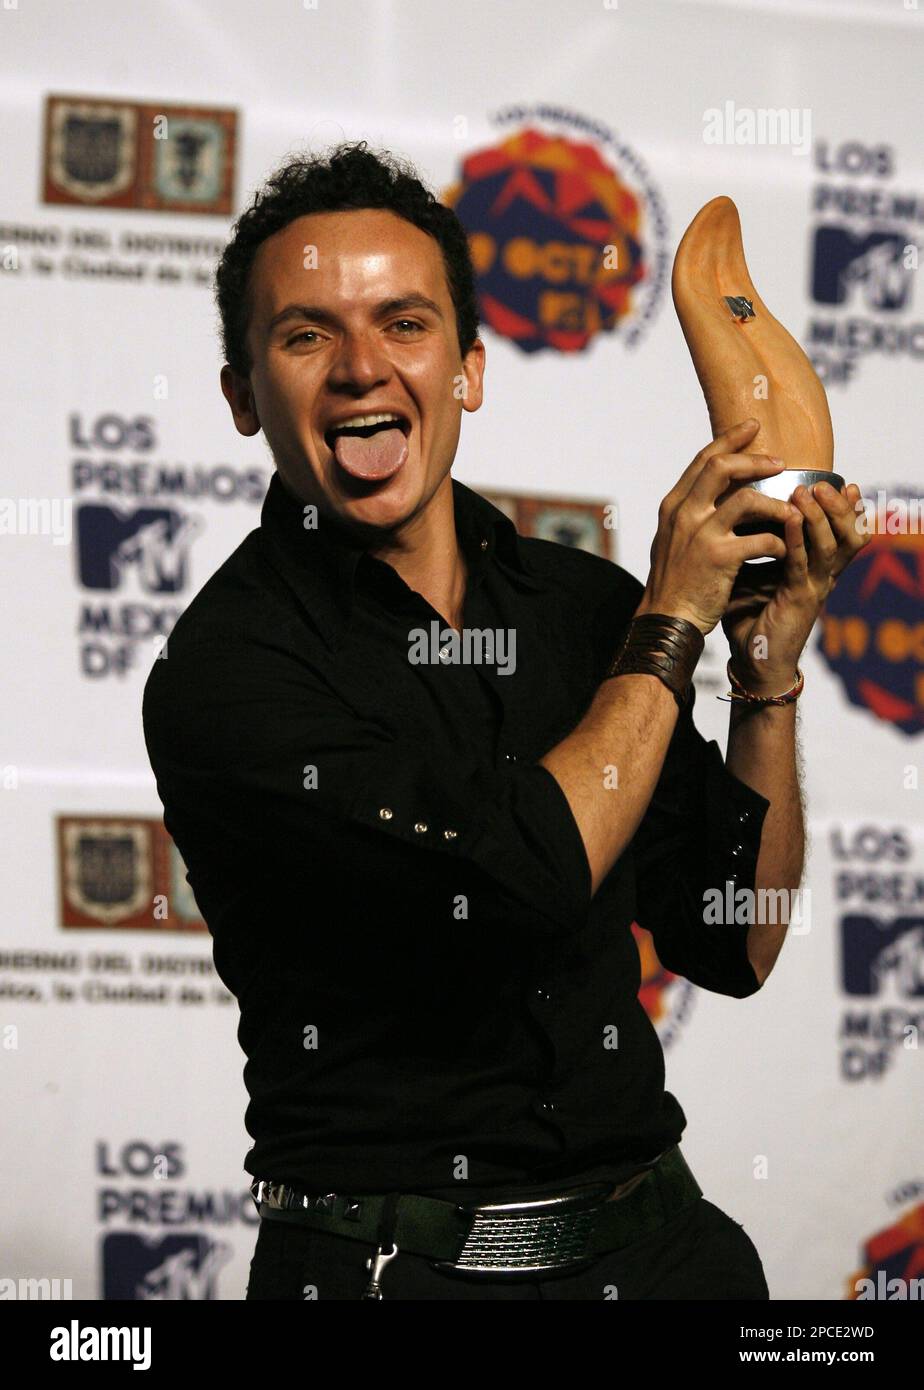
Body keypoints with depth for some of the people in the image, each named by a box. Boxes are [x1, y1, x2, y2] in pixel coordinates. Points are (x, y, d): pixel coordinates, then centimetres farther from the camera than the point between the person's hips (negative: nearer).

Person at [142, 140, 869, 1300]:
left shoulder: (586, 606, 9)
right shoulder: (220, 670, -8)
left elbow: (733, 949, 12)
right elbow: (527, 880, -19)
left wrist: (769, 661, 2)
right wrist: (672, 627, -6)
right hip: (391, 1264, -4)